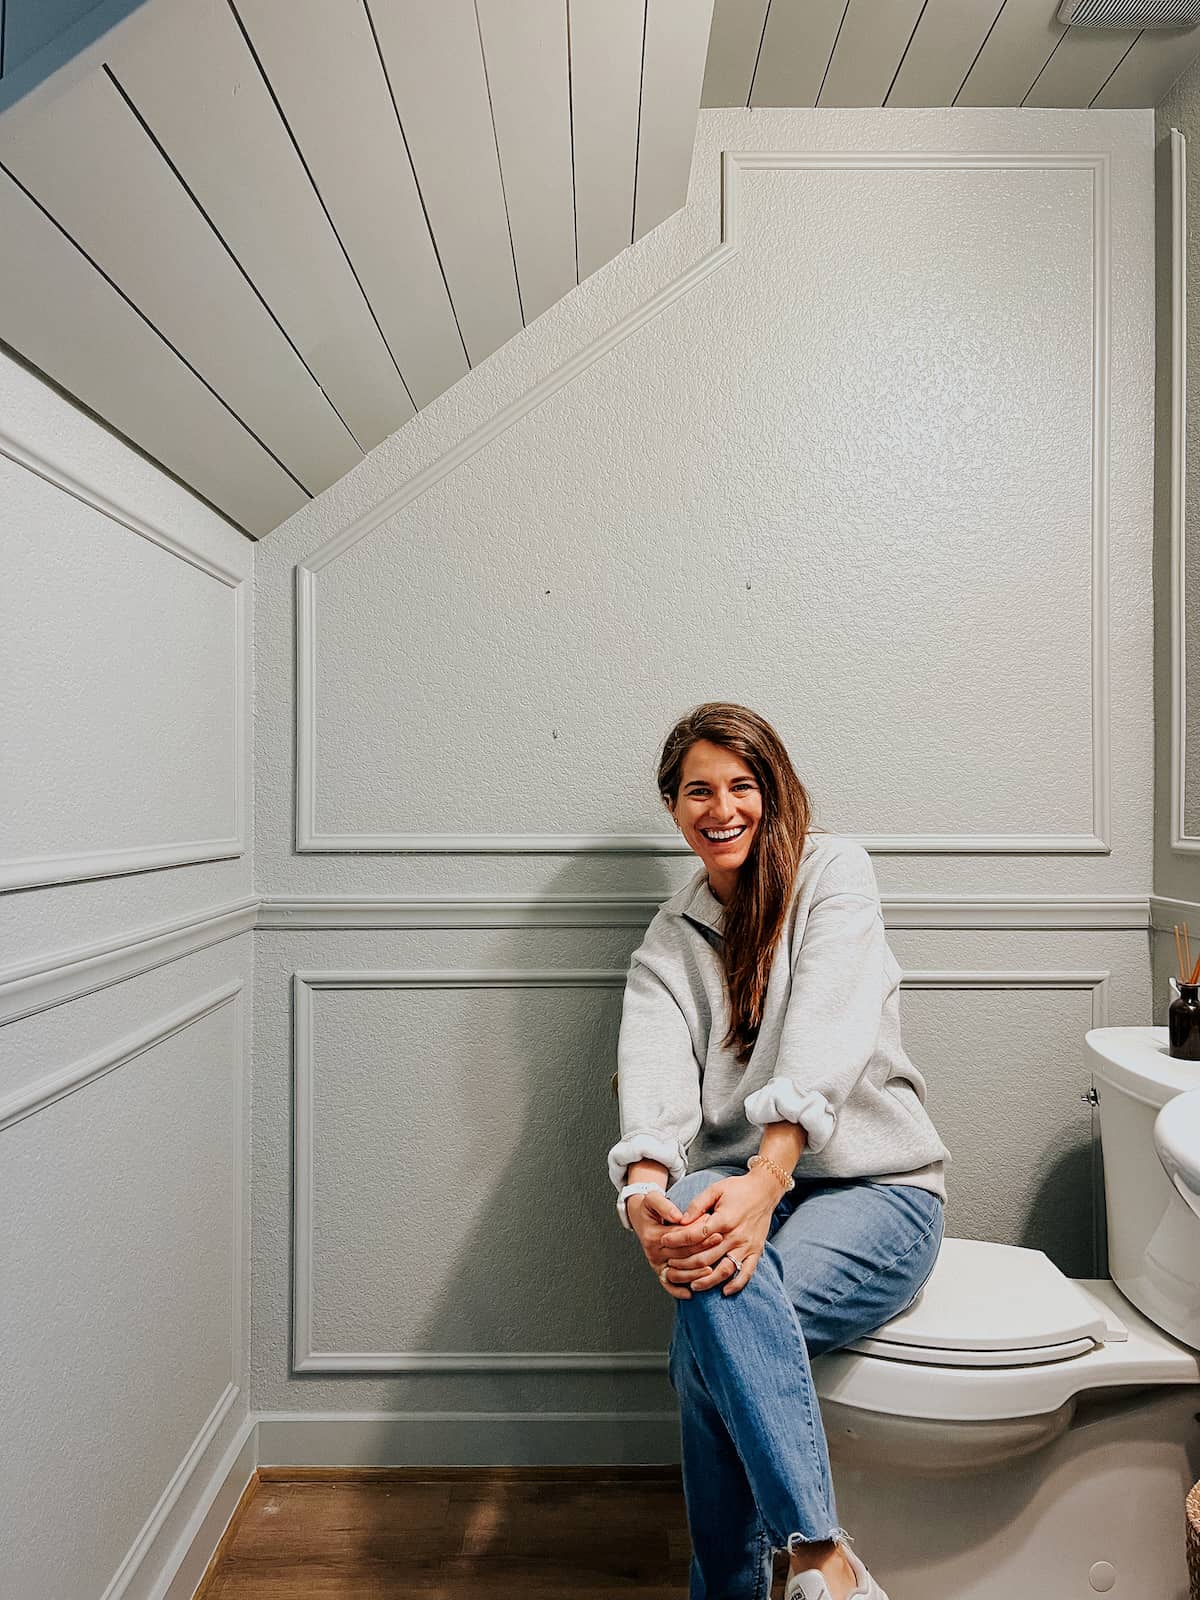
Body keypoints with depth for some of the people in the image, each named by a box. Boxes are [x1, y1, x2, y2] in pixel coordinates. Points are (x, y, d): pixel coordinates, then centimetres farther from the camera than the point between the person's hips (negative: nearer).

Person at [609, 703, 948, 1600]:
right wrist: (645, 1192, -29)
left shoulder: (833, 870, -1)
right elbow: (656, 1075, -8)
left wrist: (766, 1179, -32)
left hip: (875, 1188, -3)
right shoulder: (668, 943, 11)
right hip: (744, 1183, 3)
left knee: (710, 1346, -29)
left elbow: (825, 1036, -18)